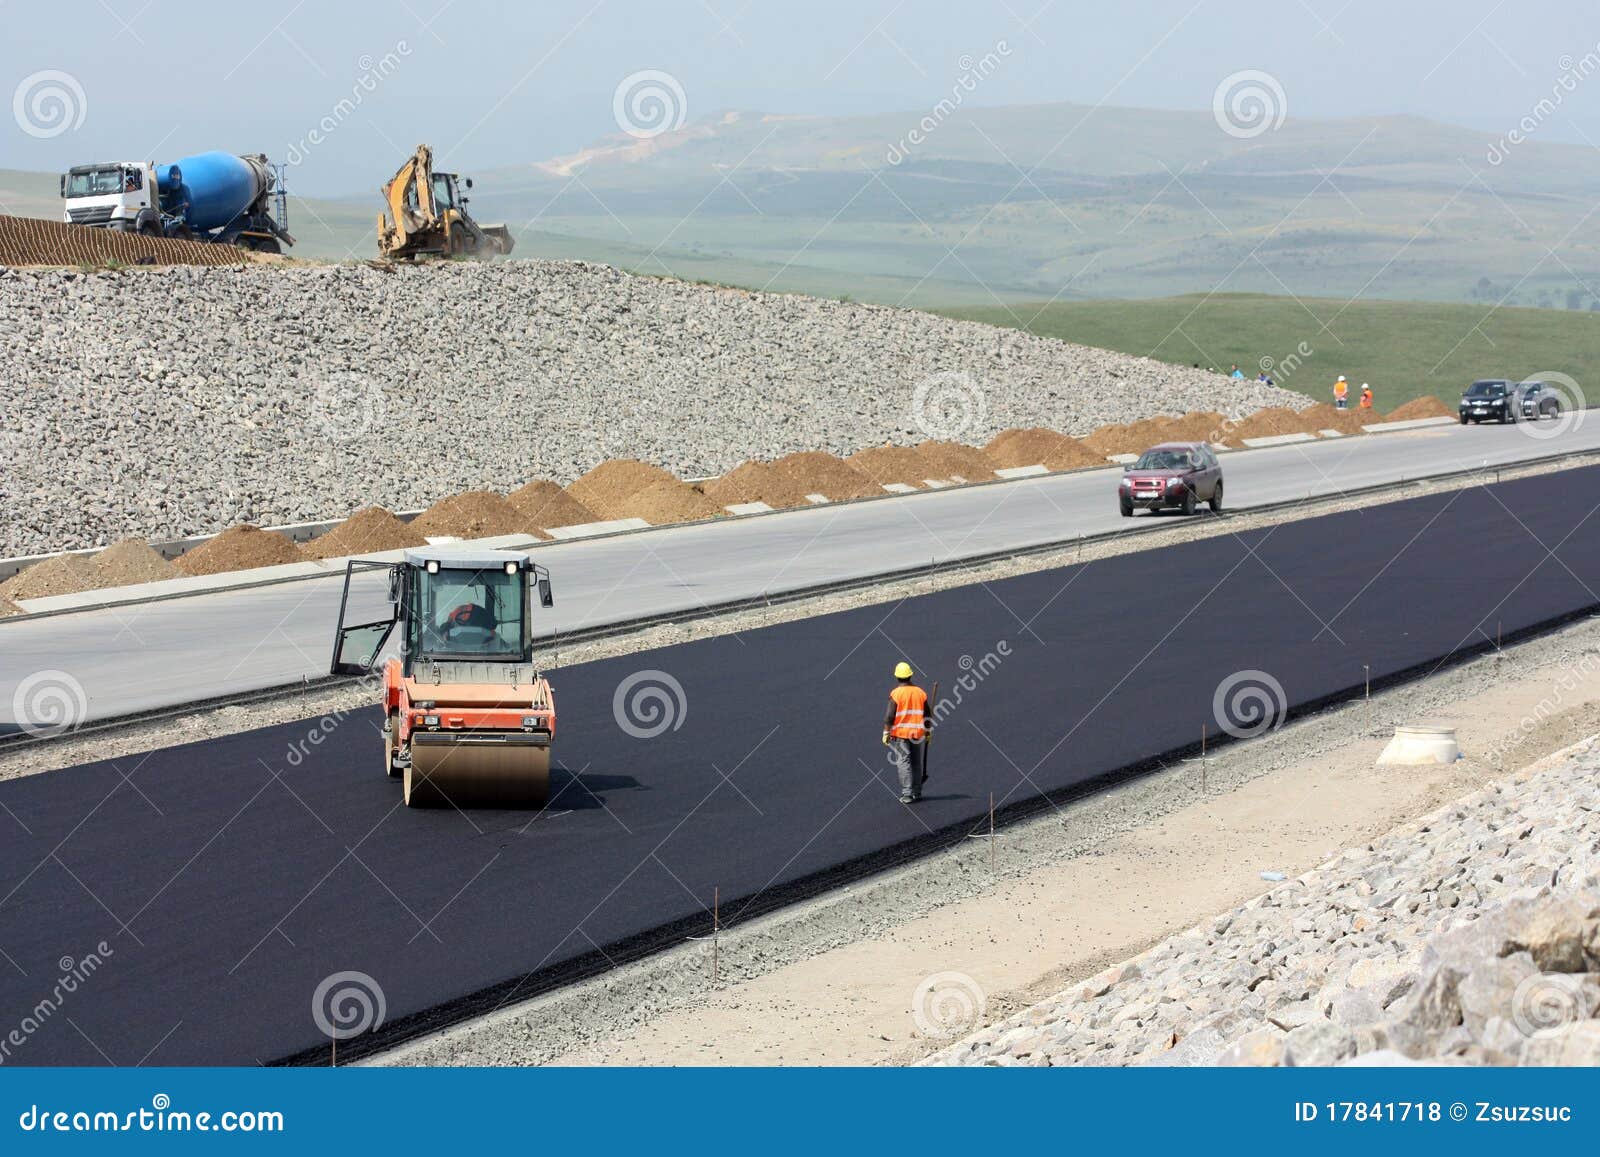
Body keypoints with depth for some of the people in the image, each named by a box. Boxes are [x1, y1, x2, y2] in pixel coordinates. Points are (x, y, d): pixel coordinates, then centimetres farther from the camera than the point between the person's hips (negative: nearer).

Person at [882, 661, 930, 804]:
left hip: (900, 734, -4)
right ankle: (917, 792, 19)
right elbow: (926, 716, 8)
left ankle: (907, 794, -9)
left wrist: (886, 733, -6)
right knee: (917, 763, 13)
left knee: (903, 762, -3)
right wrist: (928, 732, 17)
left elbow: (889, 716, -12)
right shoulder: (921, 693, 4)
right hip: (918, 733, 4)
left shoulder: (896, 694, -8)